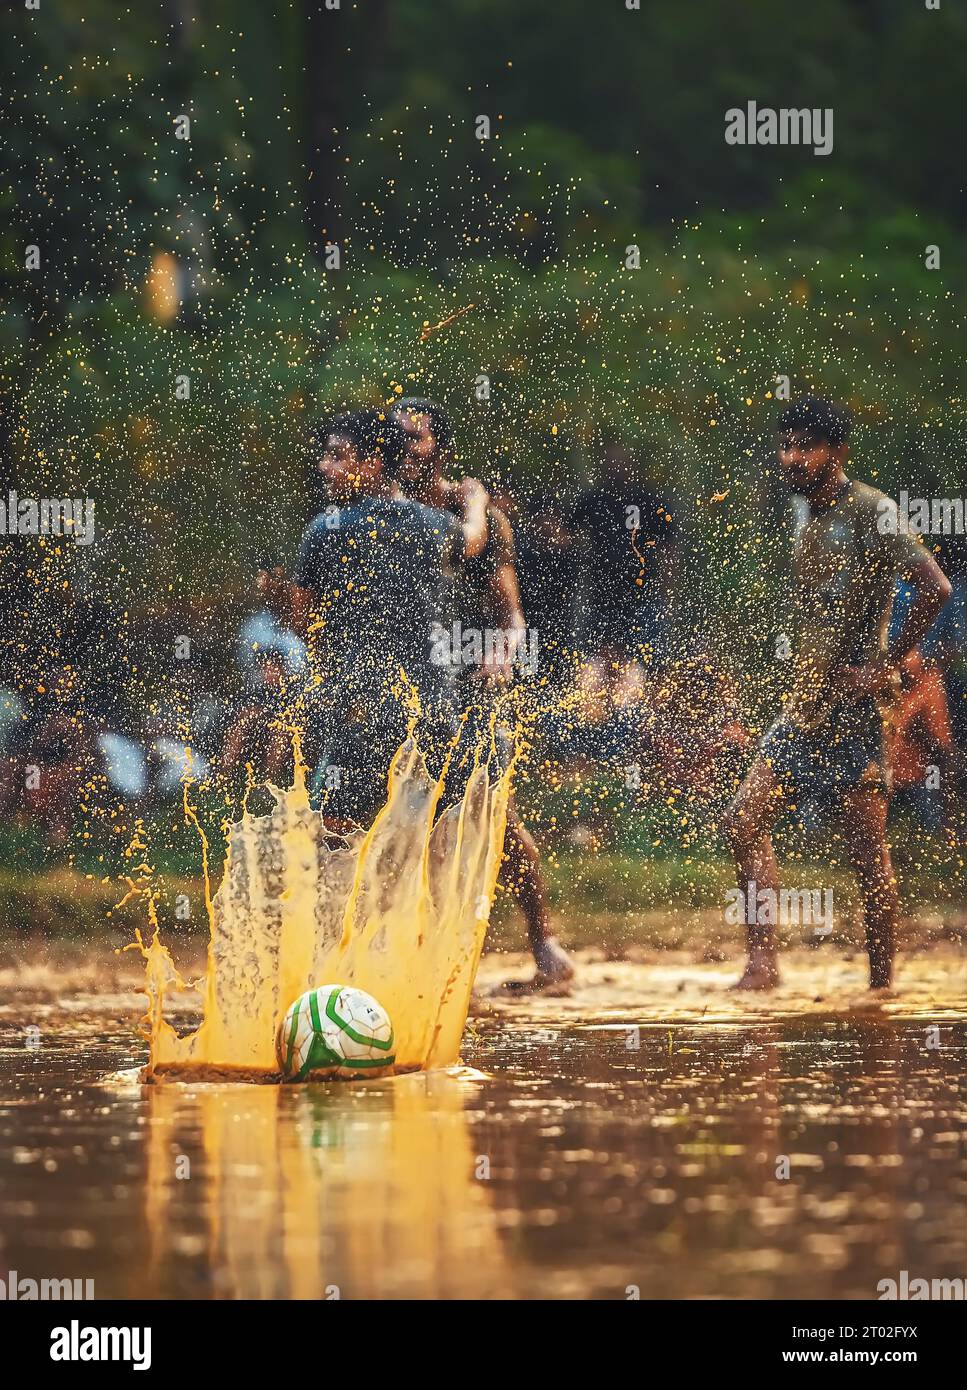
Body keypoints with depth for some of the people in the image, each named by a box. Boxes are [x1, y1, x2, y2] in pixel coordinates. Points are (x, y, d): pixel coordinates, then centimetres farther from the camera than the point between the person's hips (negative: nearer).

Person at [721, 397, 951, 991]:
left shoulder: (871, 512, -11)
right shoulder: (810, 520, 16)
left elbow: (935, 587, -20)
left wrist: (886, 666, -16)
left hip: (854, 707, -9)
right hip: (806, 704, 9)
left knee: (868, 848, -4)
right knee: (744, 821, -1)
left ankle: (883, 984, 4)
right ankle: (763, 960, 1)